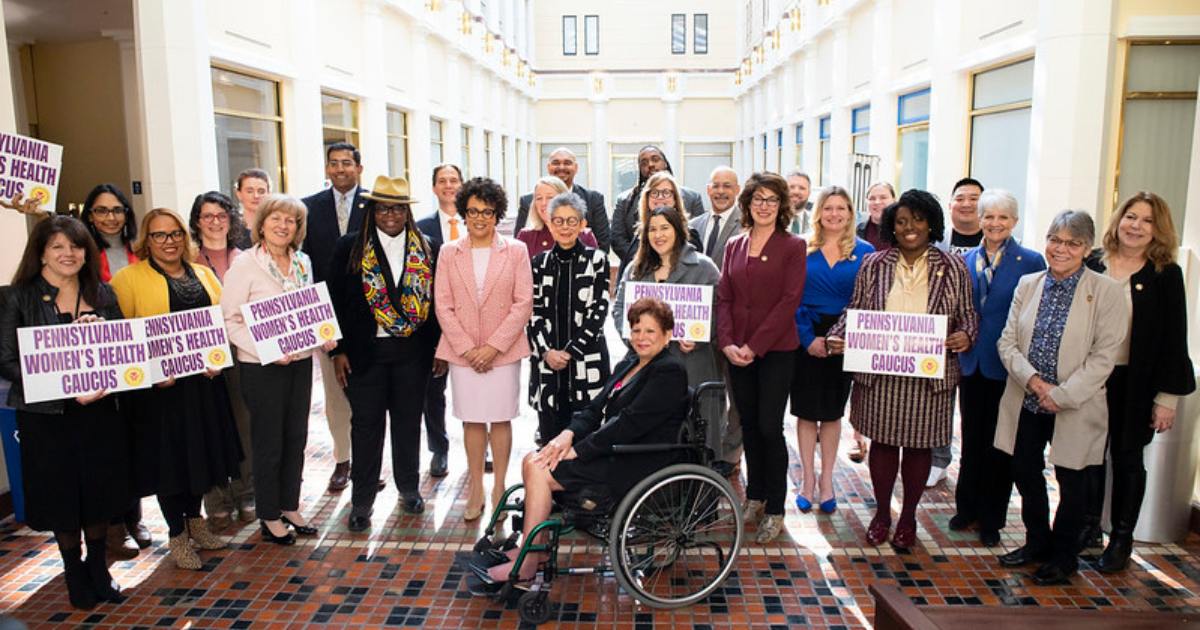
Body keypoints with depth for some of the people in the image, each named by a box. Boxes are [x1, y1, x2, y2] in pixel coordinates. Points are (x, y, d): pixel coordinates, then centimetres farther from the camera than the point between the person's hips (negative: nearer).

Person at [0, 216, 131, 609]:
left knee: (100, 492, 11)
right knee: (61, 496, 9)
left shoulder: (102, 295, 7)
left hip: (98, 410, 3)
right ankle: (75, 573, 30)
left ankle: (98, 568, 31)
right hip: (45, 415, -2)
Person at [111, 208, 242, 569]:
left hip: (204, 382, 5)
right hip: (160, 386, -4)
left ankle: (195, 519, 35)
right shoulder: (128, 279, -4)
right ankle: (177, 535, 21)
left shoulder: (203, 274, 11)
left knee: (203, 449, 14)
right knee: (168, 456, 4)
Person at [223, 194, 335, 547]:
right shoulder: (245, 264, -10)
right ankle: (269, 517, 23)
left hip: (301, 361, 5)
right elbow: (229, 320, -11)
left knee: (296, 438, 14)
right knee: (268, 444, 7)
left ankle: (290, 507, 31)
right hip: (262, 368, -5)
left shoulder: (303, 262, 6)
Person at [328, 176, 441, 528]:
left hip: (412, 351, 2)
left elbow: (434, 299, 8)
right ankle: (362, 501, 17)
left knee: (408, 420, 13)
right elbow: (335, 299, 1)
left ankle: (409, 488, 31)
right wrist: (338, 350, -4)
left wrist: (437, 346, 4)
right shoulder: (351, 247, 1)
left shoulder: (425, 249, 5)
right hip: (366, 351, -1)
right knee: (366, 425, 5)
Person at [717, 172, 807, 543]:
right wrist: (726, 342, -7)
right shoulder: (734, 246, 11)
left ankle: (775, 509, 11)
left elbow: (789, 301, -9)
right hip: (738, 352, 4)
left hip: (776, 350, -4)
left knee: (769, 427, -4)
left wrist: (754, 345, -14)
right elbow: (724, 298, 8)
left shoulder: (793, 247, -2)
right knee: (748, 425, 12)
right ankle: (755, 495, 27)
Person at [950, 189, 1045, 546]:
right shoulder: (967, 260, 7)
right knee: (971, 438, 14)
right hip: (971, 362, 4)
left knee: (998, 442, 7)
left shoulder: (1030, 262, -6)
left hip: (1006, 366, -4)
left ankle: (990, 519, 21)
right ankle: (966, 508, 28)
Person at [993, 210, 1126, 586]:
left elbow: (1105, 355, -12)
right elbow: (1007, 341, 1)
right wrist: (1033, 380, -14)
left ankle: (1064, 555, 31)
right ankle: (1037, 542, 36)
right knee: (1025, 473, 14)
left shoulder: (1106, 291, -8)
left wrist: (1062, 395, -17)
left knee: (1071, 481, 11)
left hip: (1075, 407, -4)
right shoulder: (1028, 285, 4)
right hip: (1027, 402, 4)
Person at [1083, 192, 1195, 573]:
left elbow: (1174, 341, -5)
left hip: (1136, 385, -2)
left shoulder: (1166, 275, -5)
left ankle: (1122, 539, 25)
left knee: (1127, 458, 10)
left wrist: (1167, 398, -7)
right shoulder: (1094, 266, 2)